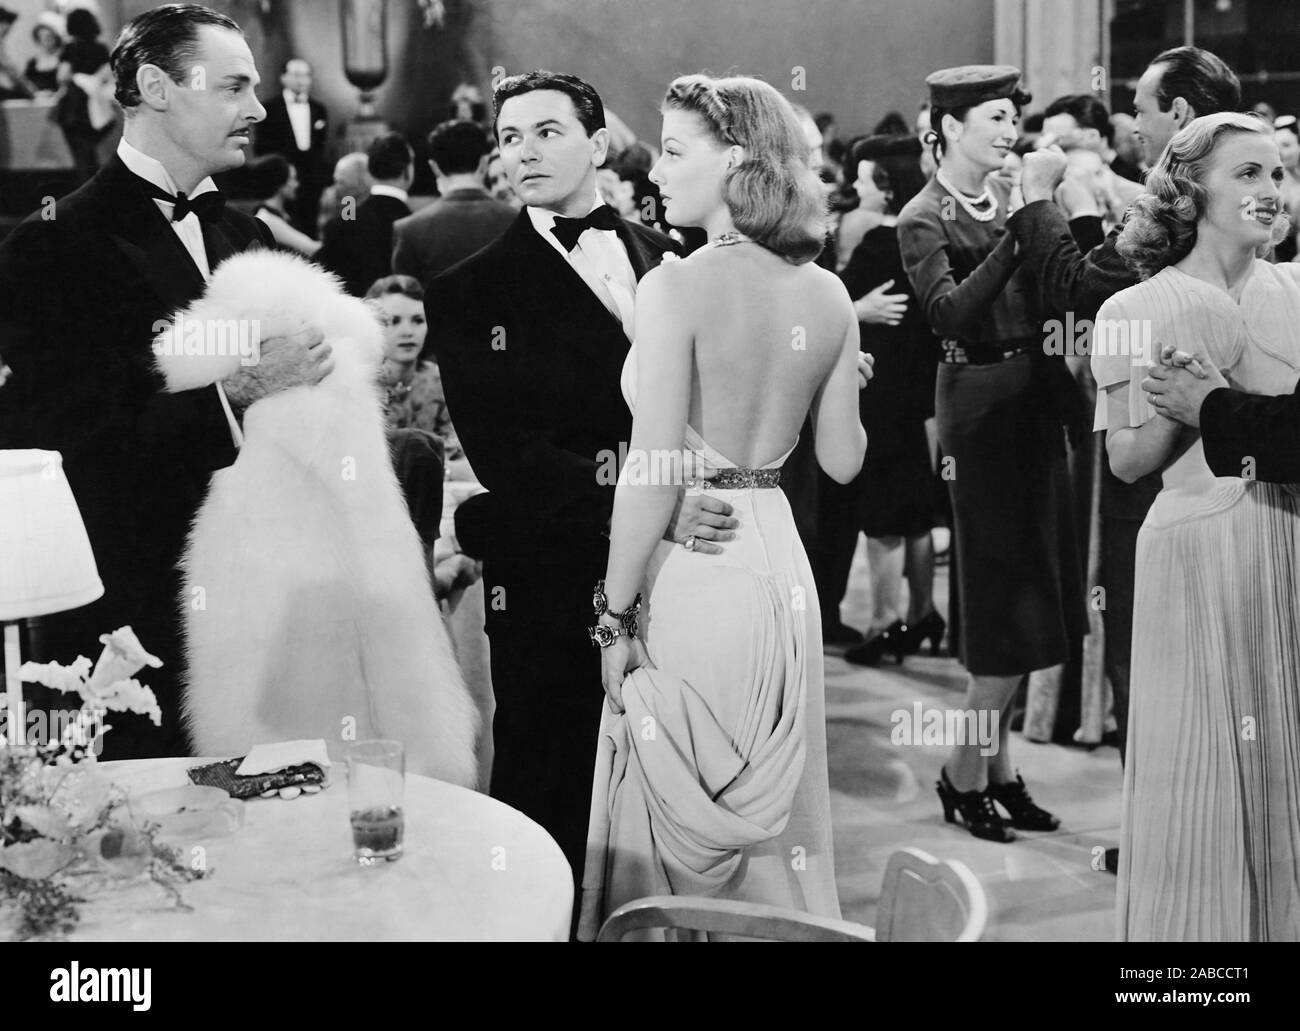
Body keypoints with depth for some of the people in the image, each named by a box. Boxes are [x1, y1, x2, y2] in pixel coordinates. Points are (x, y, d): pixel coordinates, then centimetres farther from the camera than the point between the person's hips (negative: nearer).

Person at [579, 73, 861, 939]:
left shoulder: (678, 287, -15)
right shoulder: (828, 294, 2)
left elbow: (654, 472, -18)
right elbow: (843, 459, 7)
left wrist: (615, 614, -11)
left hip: (689, 569, -6)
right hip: (780, 564, 6)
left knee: (674, 816, 9)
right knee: (773, 814, 20)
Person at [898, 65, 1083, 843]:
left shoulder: (1012, 197, 10)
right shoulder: (925, 219, -7)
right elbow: (951, 313, -22)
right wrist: (1017, 235, -25)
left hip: (1036, 396, 7)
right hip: (982, 404, -7)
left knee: (1025, 596, 11)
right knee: (1008, 592, -5)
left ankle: (1000, 768, 22)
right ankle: (965, 772, 9)